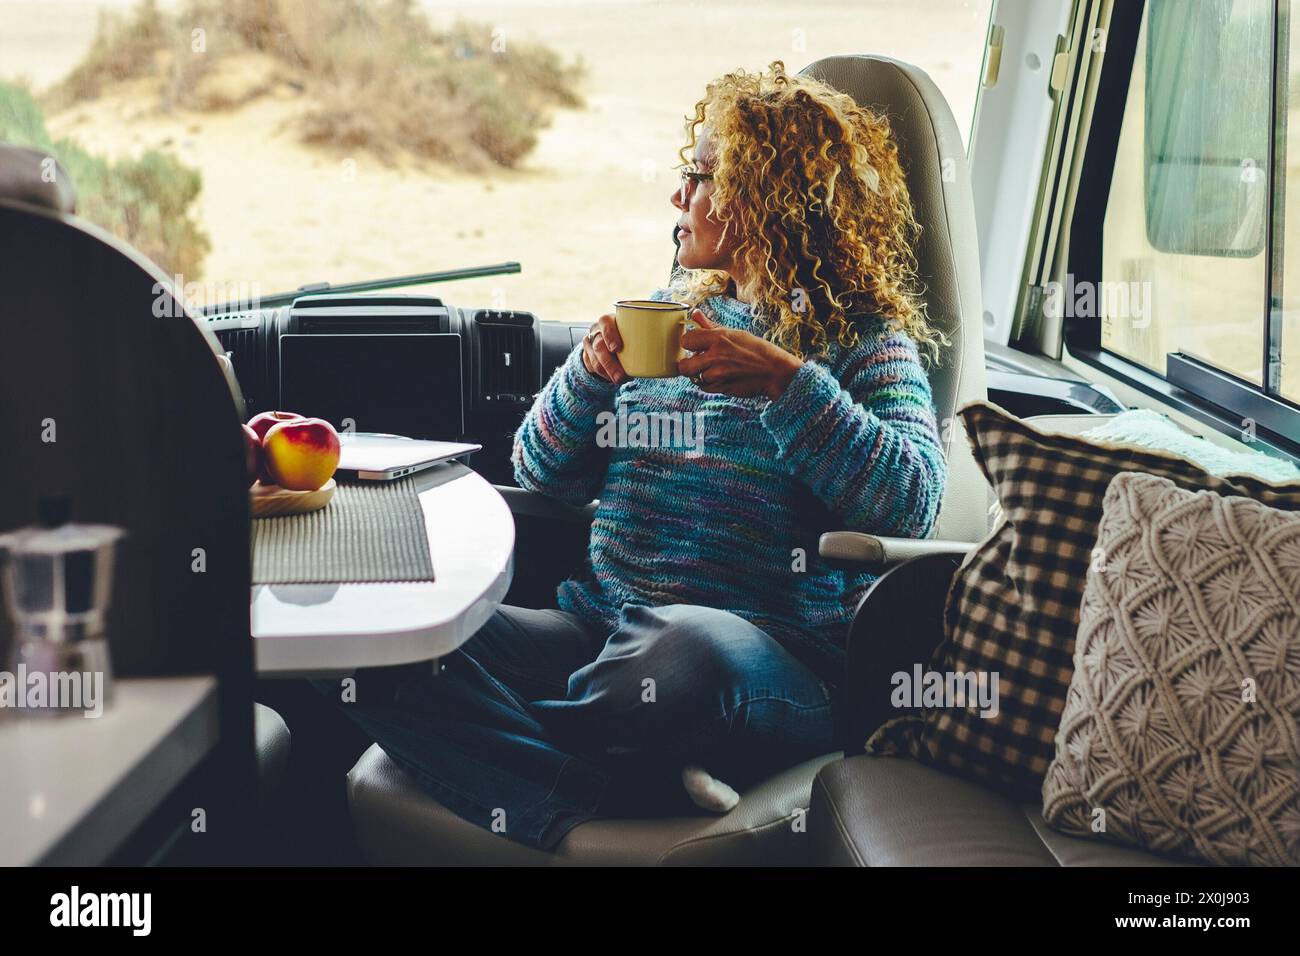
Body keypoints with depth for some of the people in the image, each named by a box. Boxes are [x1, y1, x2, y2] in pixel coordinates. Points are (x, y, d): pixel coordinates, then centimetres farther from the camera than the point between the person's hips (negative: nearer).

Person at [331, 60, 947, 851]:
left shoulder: (865, 339, 5)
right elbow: (542, 473, 19)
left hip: (777, 659, -5)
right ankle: (626, 805, -30)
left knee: (689, 650, -42)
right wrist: (592, 370, 0)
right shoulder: (673, 312, 21)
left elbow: (911, 502, -13)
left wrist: (786, 383, -19)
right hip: (601, 631, 5)